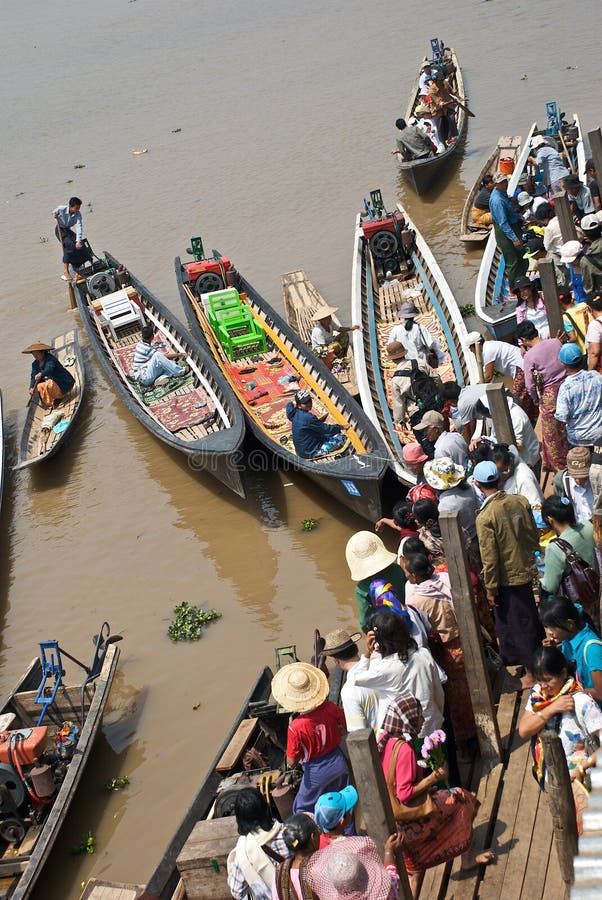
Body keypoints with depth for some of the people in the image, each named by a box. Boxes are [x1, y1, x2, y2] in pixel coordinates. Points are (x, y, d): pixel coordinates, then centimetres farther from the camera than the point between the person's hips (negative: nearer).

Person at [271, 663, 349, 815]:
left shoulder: (296, 727, -29)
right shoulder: (330, 708, -19)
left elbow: (291, 762, -16)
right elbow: (345, 730, 1)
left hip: (317, 772, -4)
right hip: (339, 763, 4)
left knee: (303, 810, 19)